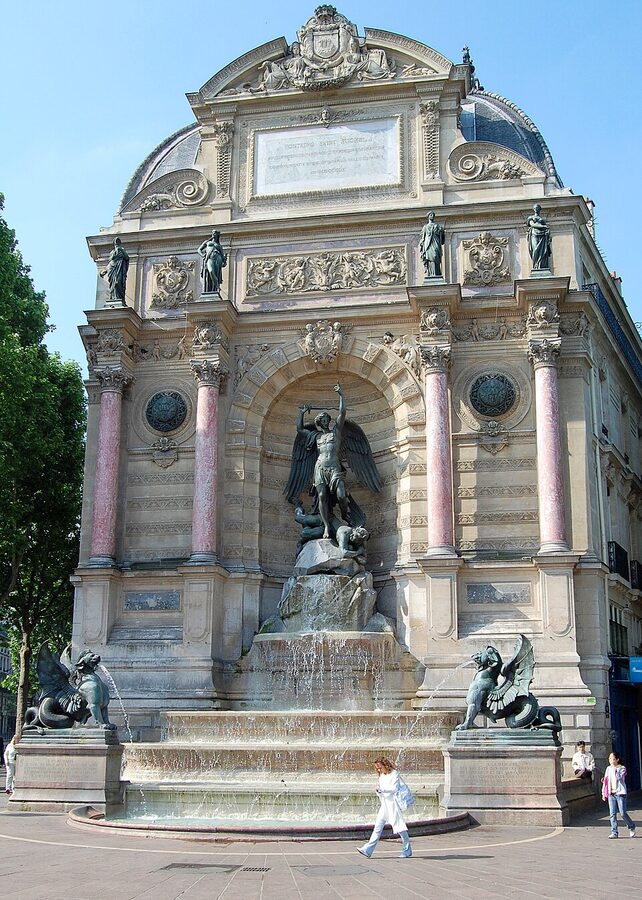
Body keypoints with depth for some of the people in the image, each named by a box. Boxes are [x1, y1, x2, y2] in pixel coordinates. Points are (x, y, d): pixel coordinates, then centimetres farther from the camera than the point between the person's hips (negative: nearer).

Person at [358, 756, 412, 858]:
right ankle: (368, 850, -5)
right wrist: (378, 791, -2)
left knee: (399, 827, 0)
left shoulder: (394, 774, -8)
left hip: (393, 804, -7)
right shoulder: (381, 776, 15)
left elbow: (394, 788, -16)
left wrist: (382, 789, -20)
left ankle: (407, 850, 12)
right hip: (384, 804, 7)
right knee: (378, 827, 0)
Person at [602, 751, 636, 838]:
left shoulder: (622, 768, -2)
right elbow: (606, 781, 15)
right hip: (611, 793, 4)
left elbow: (619, 778, -18)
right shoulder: (608, 768, 12)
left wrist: (615, 769, -19)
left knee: (623, 813, -4)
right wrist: (604, 794, 13)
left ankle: (632, 827, 19)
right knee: (612, 814, 0)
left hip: (620, 793, -4)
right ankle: (614, 832, 2)